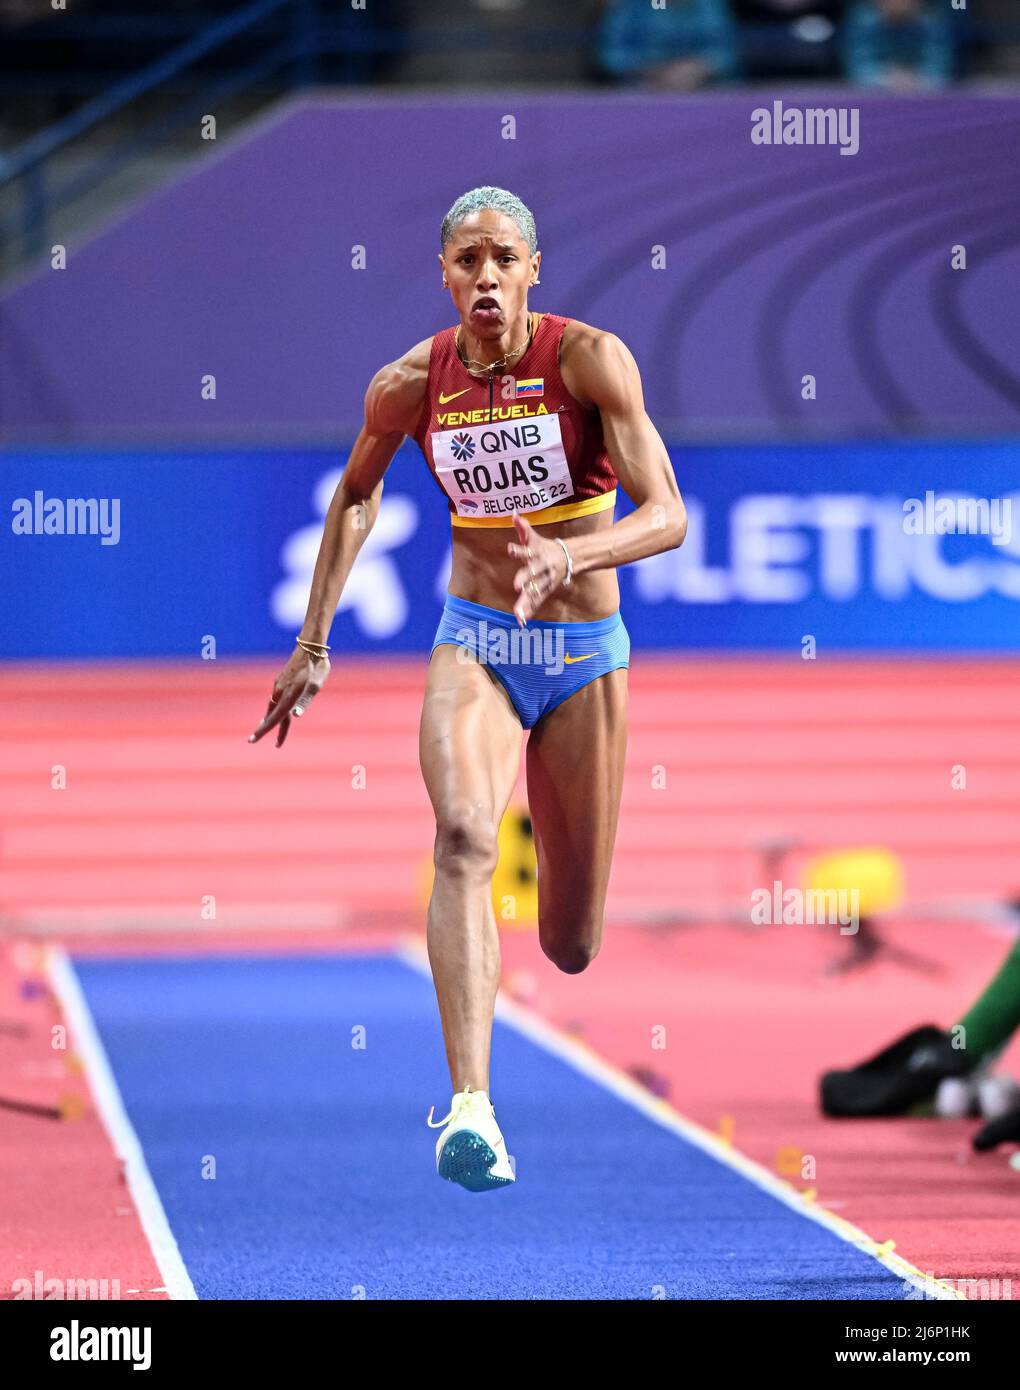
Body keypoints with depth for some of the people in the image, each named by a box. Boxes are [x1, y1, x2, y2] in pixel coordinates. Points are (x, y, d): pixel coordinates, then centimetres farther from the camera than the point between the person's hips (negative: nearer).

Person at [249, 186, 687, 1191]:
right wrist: (313, 641, 14)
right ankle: (469, 1111, -40)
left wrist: (567, 556, -39)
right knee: (463, 837, -30)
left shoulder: (590, 359, -14)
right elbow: (355, 496, 16)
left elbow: (668, 516, -21)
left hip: (585, 656, -1)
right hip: (473, 646, 1)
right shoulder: (410, 385, -5)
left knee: (571, 947, 8)